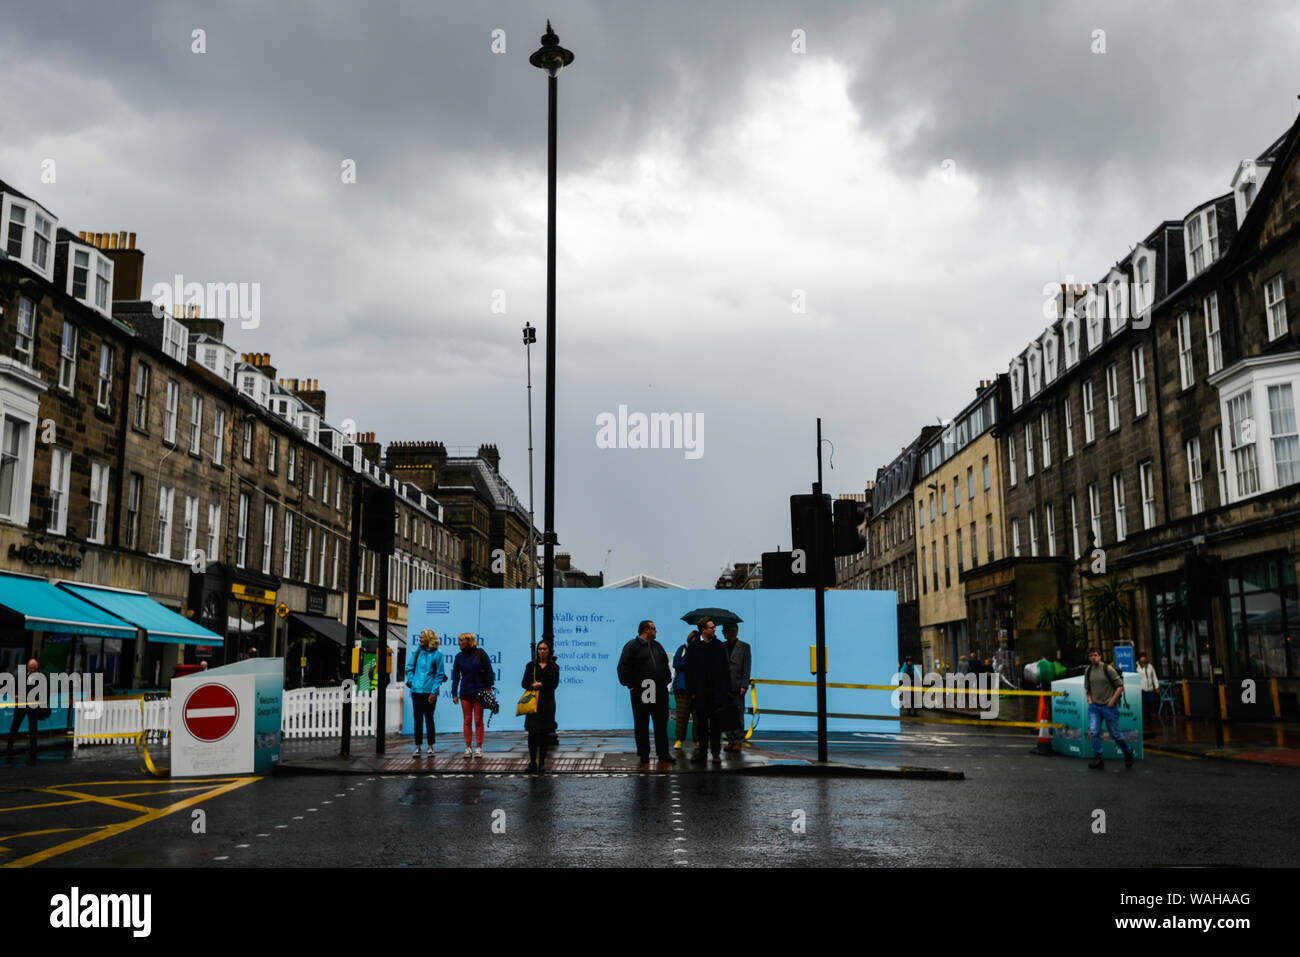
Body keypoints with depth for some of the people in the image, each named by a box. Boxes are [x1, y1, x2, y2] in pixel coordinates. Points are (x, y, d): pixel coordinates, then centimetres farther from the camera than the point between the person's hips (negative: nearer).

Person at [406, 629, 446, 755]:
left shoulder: (437, 654, -4)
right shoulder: (417, 652, 8)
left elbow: (439, 675, -5)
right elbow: (409, 668, 18)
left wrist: (434, 691, -11)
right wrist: (411, 681, 2)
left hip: (429, 692, -3)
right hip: (416, 691, 3)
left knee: (429, 718, 3)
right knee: (417, 719, 5)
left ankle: (430, 746, 13)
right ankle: (417, 746, 11)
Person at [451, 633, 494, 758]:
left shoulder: (480, 654, -2)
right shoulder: (459, 657, 6)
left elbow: (489, 672, 0)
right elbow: (455, 676, 9)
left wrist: (488, 688, -5)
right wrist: (454, 694, 4)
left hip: (479, 693, -3)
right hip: (465, 694, 3)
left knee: (478, 720, 2)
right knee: (467, 721, 4)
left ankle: (479, 748, 7)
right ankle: (468, 747, 8)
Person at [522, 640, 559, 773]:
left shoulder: (554, 667, 8)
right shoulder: (531, 666, 11)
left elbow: (554, 684, -4)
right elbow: (525, 683, 3)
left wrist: (540, 685, -12)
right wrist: (534, 686, -15)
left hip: (547, 703, 0)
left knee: (545, 733, 0)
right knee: (532, 732, -7)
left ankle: (542, 762, 8)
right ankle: (532, 762, -1)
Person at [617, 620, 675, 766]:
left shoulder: (657, 646, 17)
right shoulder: (632, 646, -5)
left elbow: (665, 664, 26)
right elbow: (623, 667, -8)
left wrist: (665, 682, 16)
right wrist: (630, 685, -11)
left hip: (660, 692, 6)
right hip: (641, 693, -6)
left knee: (661, 724, 7)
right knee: (641, 725, 3)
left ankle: (663, 753, 15)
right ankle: (644, 755, 11)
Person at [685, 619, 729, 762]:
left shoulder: (719, 645, 5)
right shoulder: (693, 647, 0)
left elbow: (725, 668, 7)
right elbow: (689, 670, 0)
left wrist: (726, 688, 0)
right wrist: (692, 690, -6)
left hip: (717, 691, 1)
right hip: (700, 691, -1)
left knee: (716, 723, 4)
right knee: (701, 723, 6)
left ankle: (716, 752, 11)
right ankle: (701, 751, 14)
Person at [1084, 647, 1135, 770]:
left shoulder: (1108, 669, -7)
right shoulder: (1088, 671, 9)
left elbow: (1120, 686, -6)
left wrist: (1112, 701, -9)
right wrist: (1089, 699, 10)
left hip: (1108, 706, -4)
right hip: (1094, 707, 4)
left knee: (1115, 734, 4)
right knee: (1093, 732, -11)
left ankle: (1128, 751, 31)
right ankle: (1098, 760, -8)